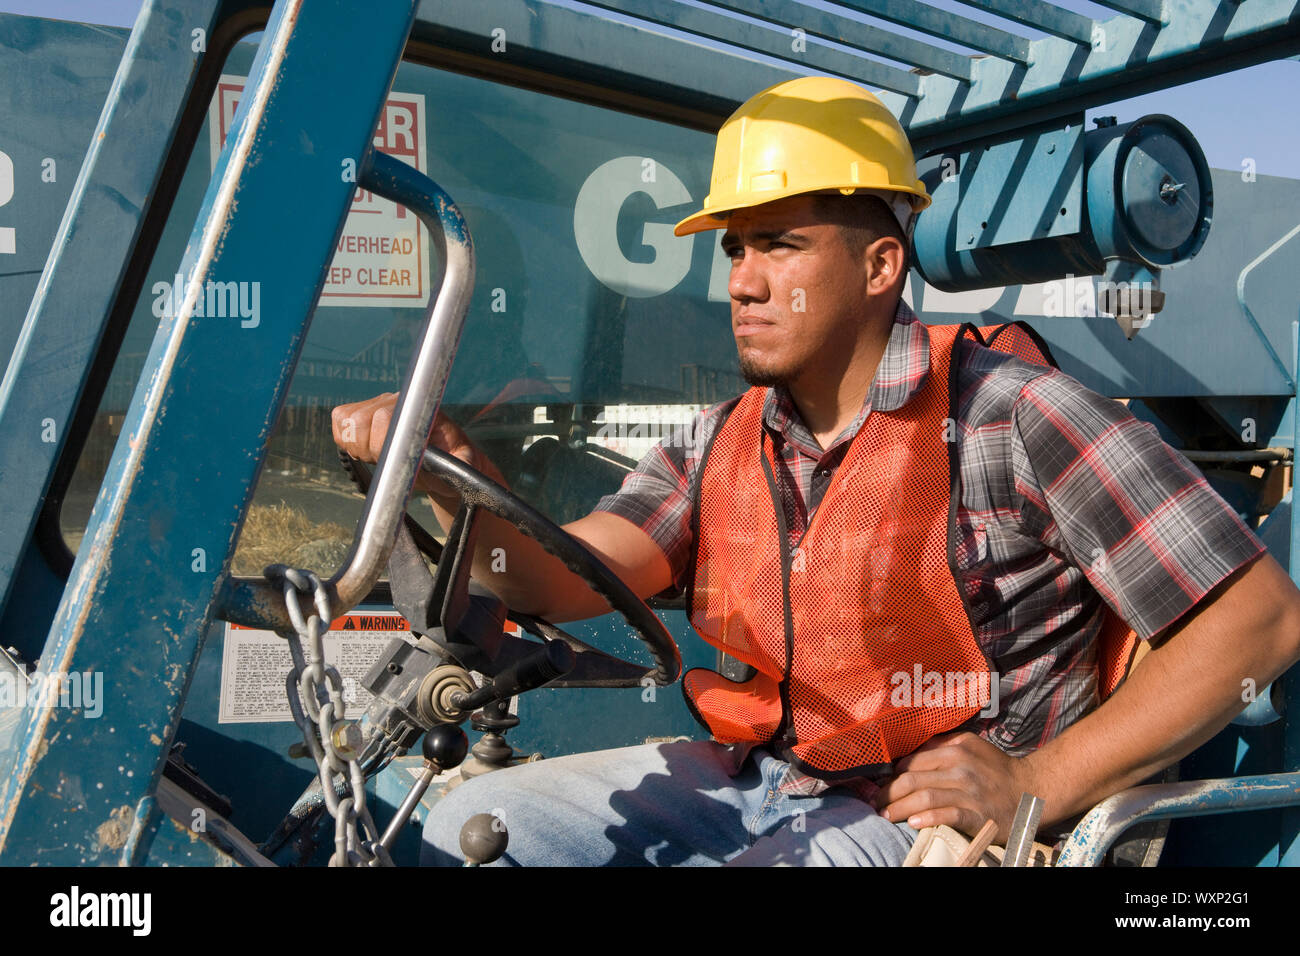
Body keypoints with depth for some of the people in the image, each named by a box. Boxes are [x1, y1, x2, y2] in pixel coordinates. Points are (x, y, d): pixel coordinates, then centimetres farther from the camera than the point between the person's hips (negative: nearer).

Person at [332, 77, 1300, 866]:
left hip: (922, 808, -6)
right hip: (750, 777, 6)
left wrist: (1038, 787, -19)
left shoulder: (1006, 415, -14)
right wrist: (452, 472, -26)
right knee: (469, 823, -3)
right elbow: (559, 577, -7)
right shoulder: (722, 442, 6)